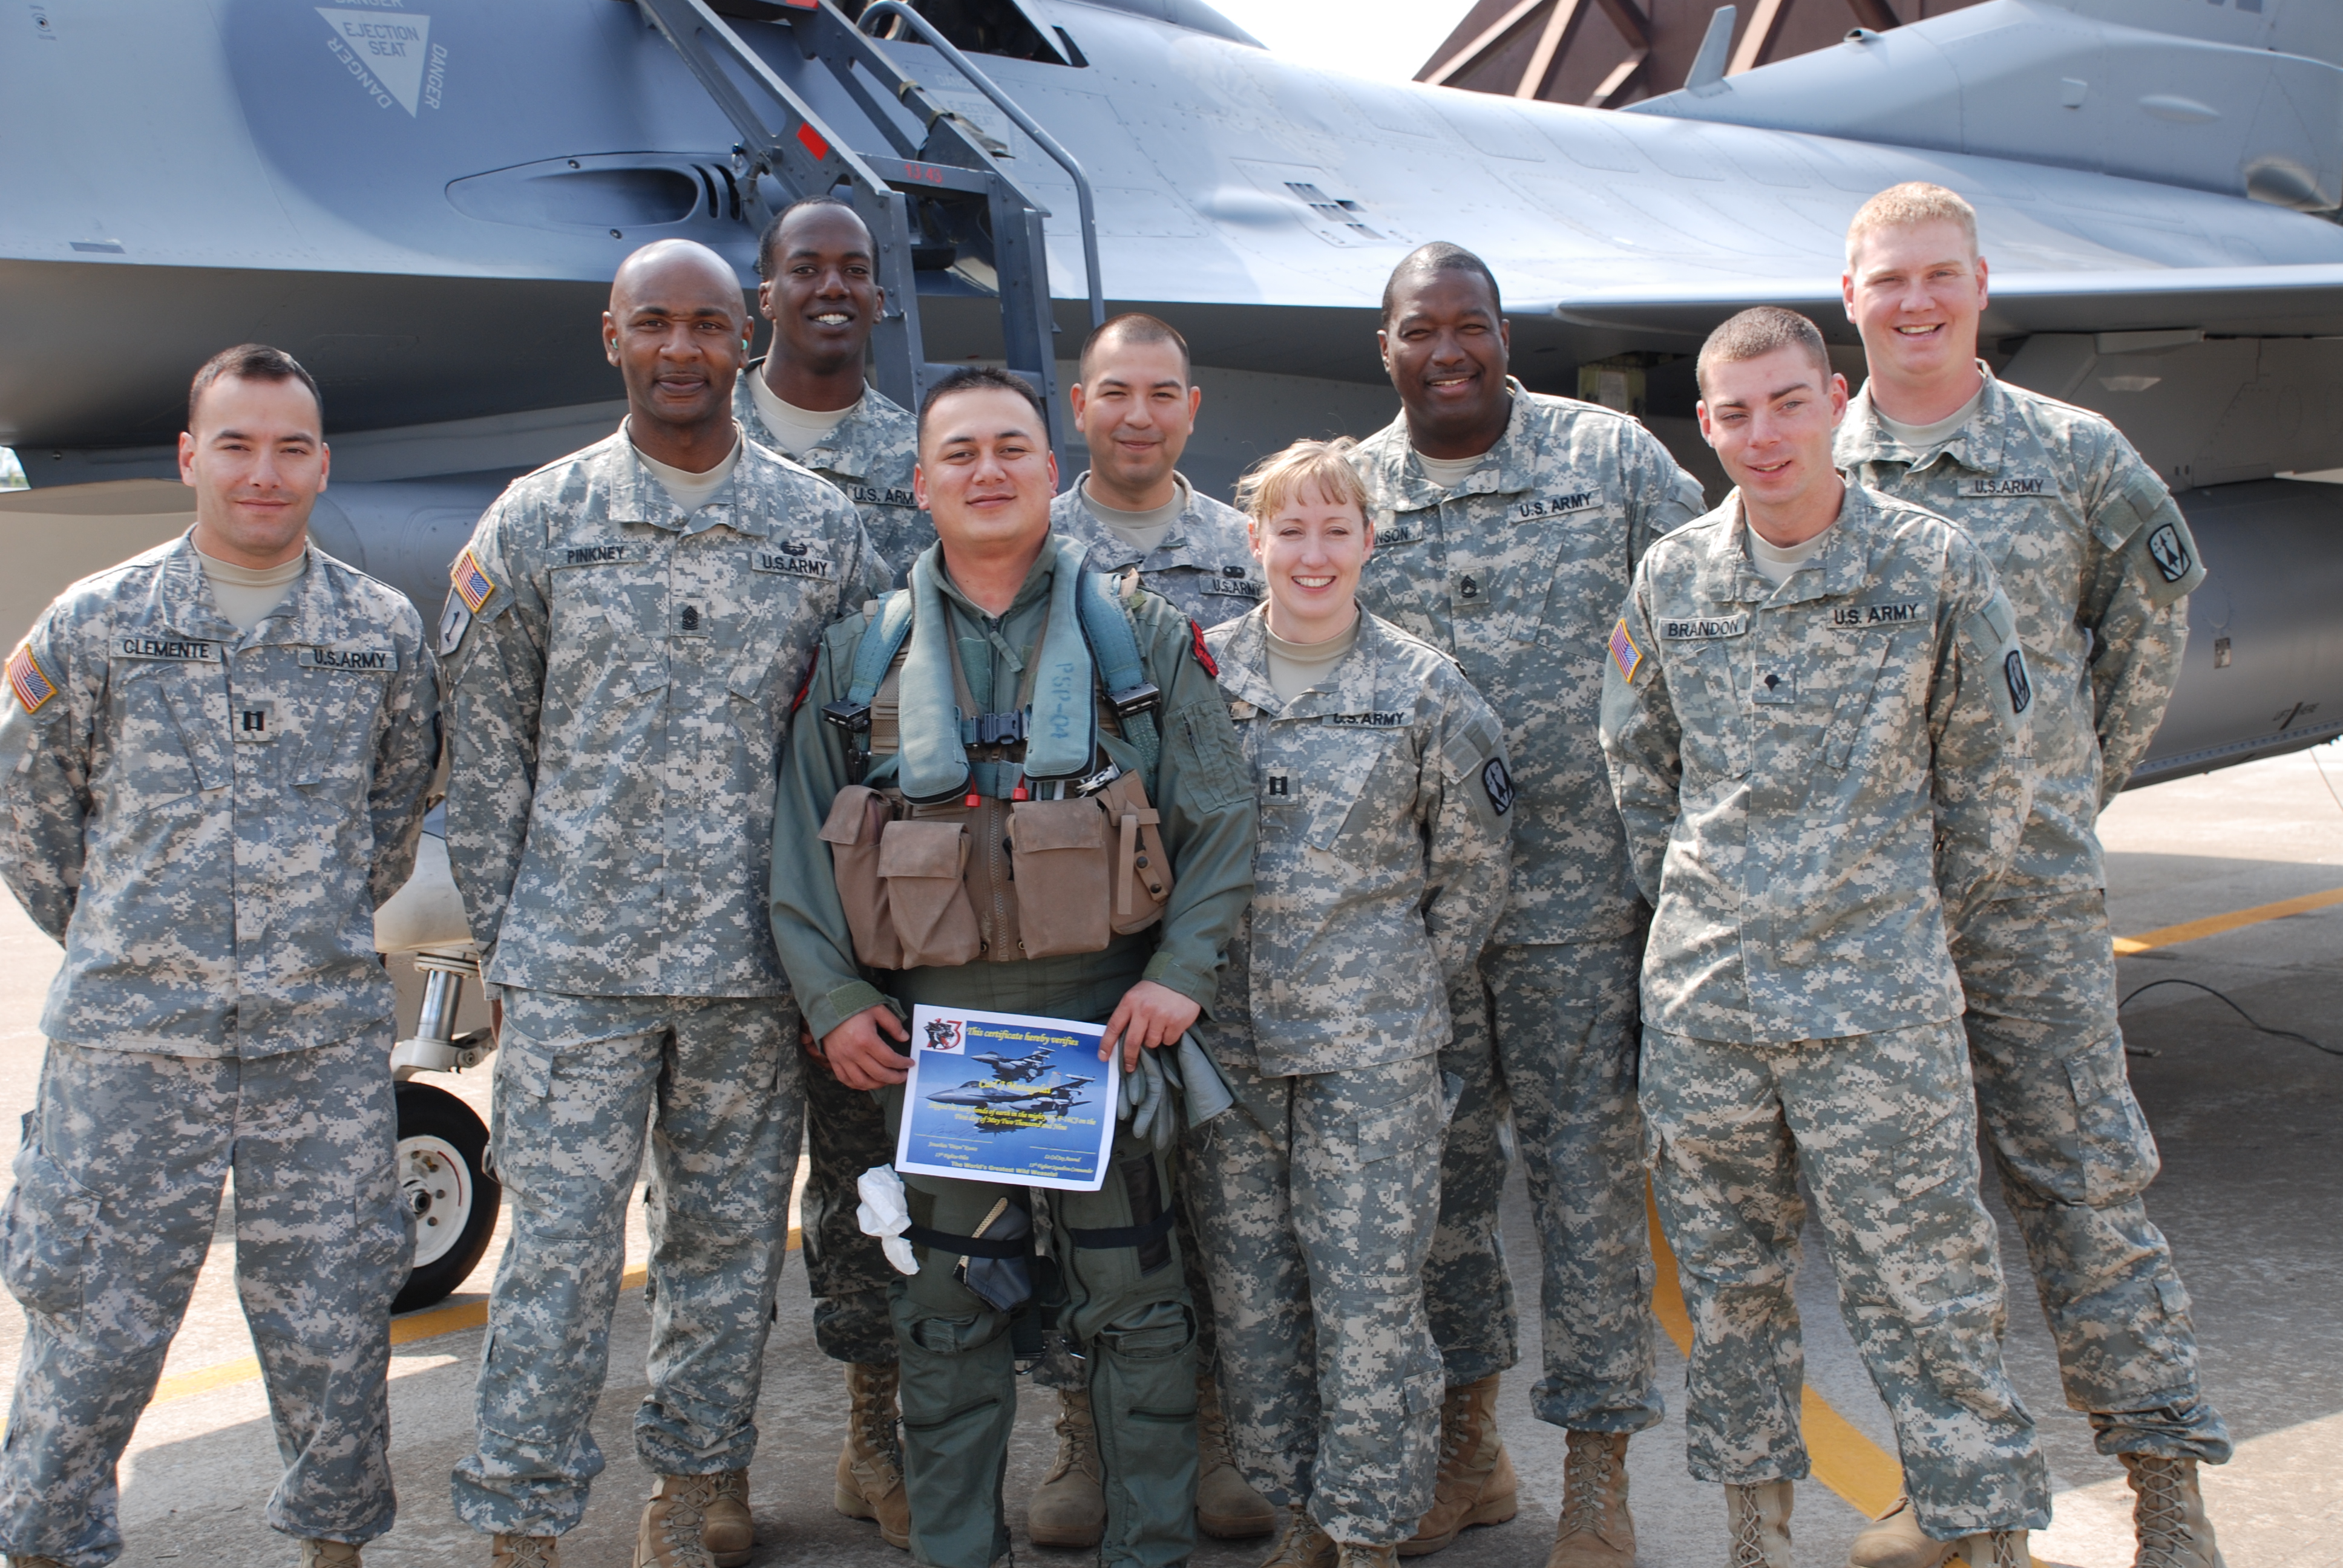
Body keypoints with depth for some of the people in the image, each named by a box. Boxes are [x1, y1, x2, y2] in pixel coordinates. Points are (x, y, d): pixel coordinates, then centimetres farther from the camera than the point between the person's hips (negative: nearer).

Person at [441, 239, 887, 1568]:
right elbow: (485, 752, 5)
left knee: (732, 1236, 11)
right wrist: (504, 938, 2)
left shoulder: (822, 526, 4)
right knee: (559, 1243, 0)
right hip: (573, 965, -1)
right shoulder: (535, 523, 3)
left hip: (756, 961, 1)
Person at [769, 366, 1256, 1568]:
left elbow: (1220, 821, 2)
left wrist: (1183, 970, -9)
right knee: (947, 1320, 9)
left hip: (1106, 1030, -1)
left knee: (1135, 1308, 4)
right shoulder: (861, 656, 9)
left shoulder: (1142, 637, 5)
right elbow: (801, 841, 9)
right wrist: (831, 994, -1)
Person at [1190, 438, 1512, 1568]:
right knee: (1249, 1292, 9)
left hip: (1372, 1044, -3)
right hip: (1226, 1039, 3)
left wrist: (1404, 989, 4)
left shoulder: (1424, 691, -1)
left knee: (1369, 1295, -3)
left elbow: (1472, 868, 6)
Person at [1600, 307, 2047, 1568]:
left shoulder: (1933, 564, -4)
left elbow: (1984, 776, 4)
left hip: (1875, 993, -3)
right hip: (1700, 990, 4)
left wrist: (1915, 920, 7)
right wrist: (1696, 907, 12)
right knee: (1725, 1275, 12)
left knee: (1921, 1285, -1)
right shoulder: (1673, 576, 5)